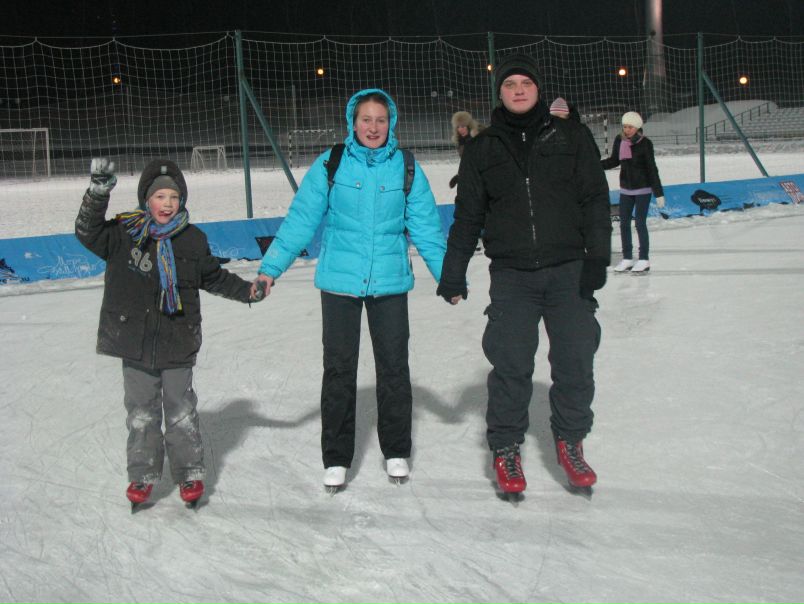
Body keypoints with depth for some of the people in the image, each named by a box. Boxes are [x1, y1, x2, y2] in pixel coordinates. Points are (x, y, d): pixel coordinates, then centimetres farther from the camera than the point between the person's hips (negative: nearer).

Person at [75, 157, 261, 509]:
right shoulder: (124, 233, -3)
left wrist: (247, 291, 9)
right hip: (135, 342, 0)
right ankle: (143, 475, 22)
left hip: (178, 344, 0)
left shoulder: (193, 240, 2)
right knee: (141, 413, 10)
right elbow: (88, 233, -16)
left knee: (181, 411, 10)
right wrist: (98, 193, -28)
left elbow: (213, 277, 15)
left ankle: (189, 473, 23)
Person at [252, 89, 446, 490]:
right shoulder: (330, 165, -3)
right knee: (339, 369, 5)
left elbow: (425, 226, 5)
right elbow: (301, 219, -3)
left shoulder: (406, 168, 1)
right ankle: (336, 458, 17)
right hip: (339, 282, -1)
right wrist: (270, 268, -7)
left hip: (390, 282, 1)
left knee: (394, 366, 10)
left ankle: (396, 451, 27)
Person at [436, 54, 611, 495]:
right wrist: (453, 273, 9)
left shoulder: (567, 137, 6)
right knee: (510, 364, -3)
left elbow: (595, 198, 4)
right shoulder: (483, 149, 9)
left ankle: (570, 442, 20)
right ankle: (505, 448, 13)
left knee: (575, 360, 1)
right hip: (511, 276, 0)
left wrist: (596, 257, -5)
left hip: (568, 270, 0)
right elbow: (467, 216, 12)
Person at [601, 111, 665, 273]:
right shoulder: (619, 140, -2)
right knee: (624, 223, 7)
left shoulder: (645, 143, -14)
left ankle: (644, 260, 7)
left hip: (643, 188, -5)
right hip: (626, 189, 5)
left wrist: (658, 193, -11)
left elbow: (652, 168, -11)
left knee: (640, 223, -4)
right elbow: (614, 161, 13)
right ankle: (627, 258, 19)